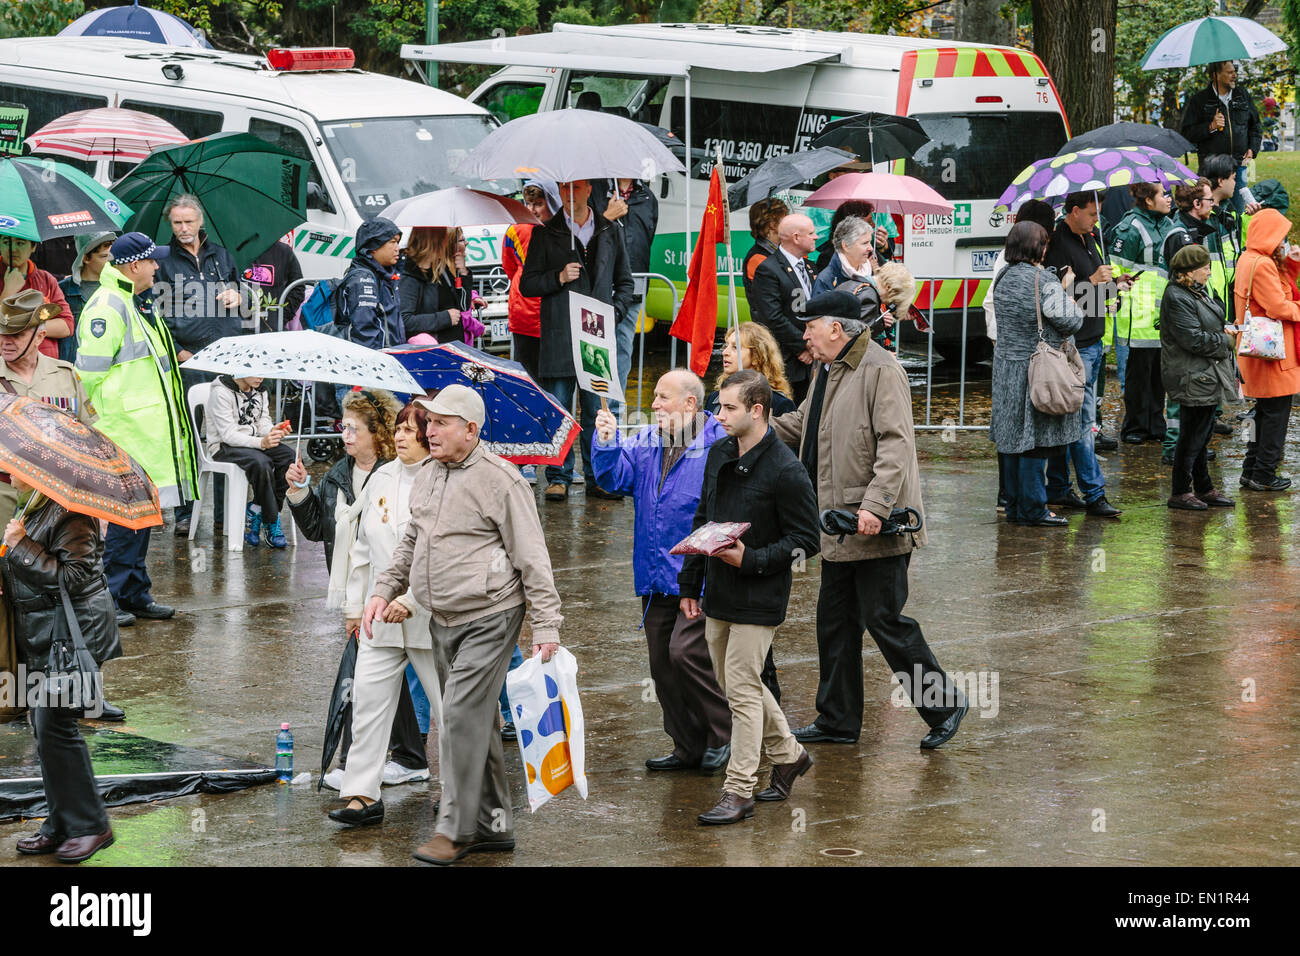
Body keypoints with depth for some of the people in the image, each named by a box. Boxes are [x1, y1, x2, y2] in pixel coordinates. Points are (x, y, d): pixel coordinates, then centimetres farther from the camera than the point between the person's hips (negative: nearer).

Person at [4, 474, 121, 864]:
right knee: (43, 726, 11)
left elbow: (71, 577, -24)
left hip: (72, 631, -10)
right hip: (39, 634, 10)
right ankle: (60, 825, 18)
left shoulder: (68, 512, -17)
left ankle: (89, 826, -2)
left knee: (54, 724, -10)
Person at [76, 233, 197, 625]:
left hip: (149, 428, 10)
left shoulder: (136, 304, 17)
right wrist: (101, 424, -17)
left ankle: (135, 593, 20)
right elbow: (91, 372, -18)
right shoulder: (107, 306, -15)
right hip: (125, 432, -10)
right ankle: (109, 597, -3)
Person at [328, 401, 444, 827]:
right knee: (368, 699, 1)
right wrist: (355, 604, 16)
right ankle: (363, 794, 5)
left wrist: (411, 600, -23)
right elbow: (363, 546, 18)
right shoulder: (381, 479, 10)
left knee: (450, 707, 5)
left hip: (432, 615, -6)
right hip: (382, 616, 6)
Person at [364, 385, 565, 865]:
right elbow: (410, 543, 24)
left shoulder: (499, 480, -12)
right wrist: (384, 590, 12)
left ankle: (455, 829, -5)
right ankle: (494, 824, 21)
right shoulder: (427, 475, 11)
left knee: (463, 715, -12)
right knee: (474, 721, 12)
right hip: (441, 621, 8)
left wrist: (546, 627, -15)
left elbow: (533, 560, -12)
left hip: (488, 618, -8)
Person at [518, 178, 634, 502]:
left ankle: (598, 477, 8)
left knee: (599, 409, 0)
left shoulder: (610, 232, 12)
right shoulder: (545, 234, 7)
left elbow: (625, 282, 18)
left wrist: (613, 314, 2)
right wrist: (559, 278, -11)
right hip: (559, 339, -1)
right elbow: (527, 284, 6)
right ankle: (558, 477, 7)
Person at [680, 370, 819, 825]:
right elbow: (702, 523, 16)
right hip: (718, 598, 8)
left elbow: (806, 541, -13)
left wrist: (750, 560, -22)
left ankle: (739, 792, 1)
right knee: (739, 685, 16)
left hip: (758, 599, -8)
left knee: (742, 690, -5)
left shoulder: (786, 472, -16)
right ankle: (788, 755, 35)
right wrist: (690, 584, 15)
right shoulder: (719, 455, 7)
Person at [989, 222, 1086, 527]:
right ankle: (1033, 509, 3)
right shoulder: (1044, 280, -17)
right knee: (1036, 442, -1)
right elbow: (1070, 320, -15)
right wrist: (1066, 293, 5)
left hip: (1006, 364, 8)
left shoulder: (1002, 278, 6)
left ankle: (1015, 506, 19)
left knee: (1015, 440, 13)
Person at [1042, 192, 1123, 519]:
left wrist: (1113, 284, 10)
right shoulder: (1058, 245, -15)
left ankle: (1058, 489, 18)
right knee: (1083, 420, -9)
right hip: (1073, 345, -10)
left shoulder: (1090, 238, 16)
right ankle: (1094, 494, -9)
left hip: (1093, 342, 10)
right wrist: (1091, 283, -23)